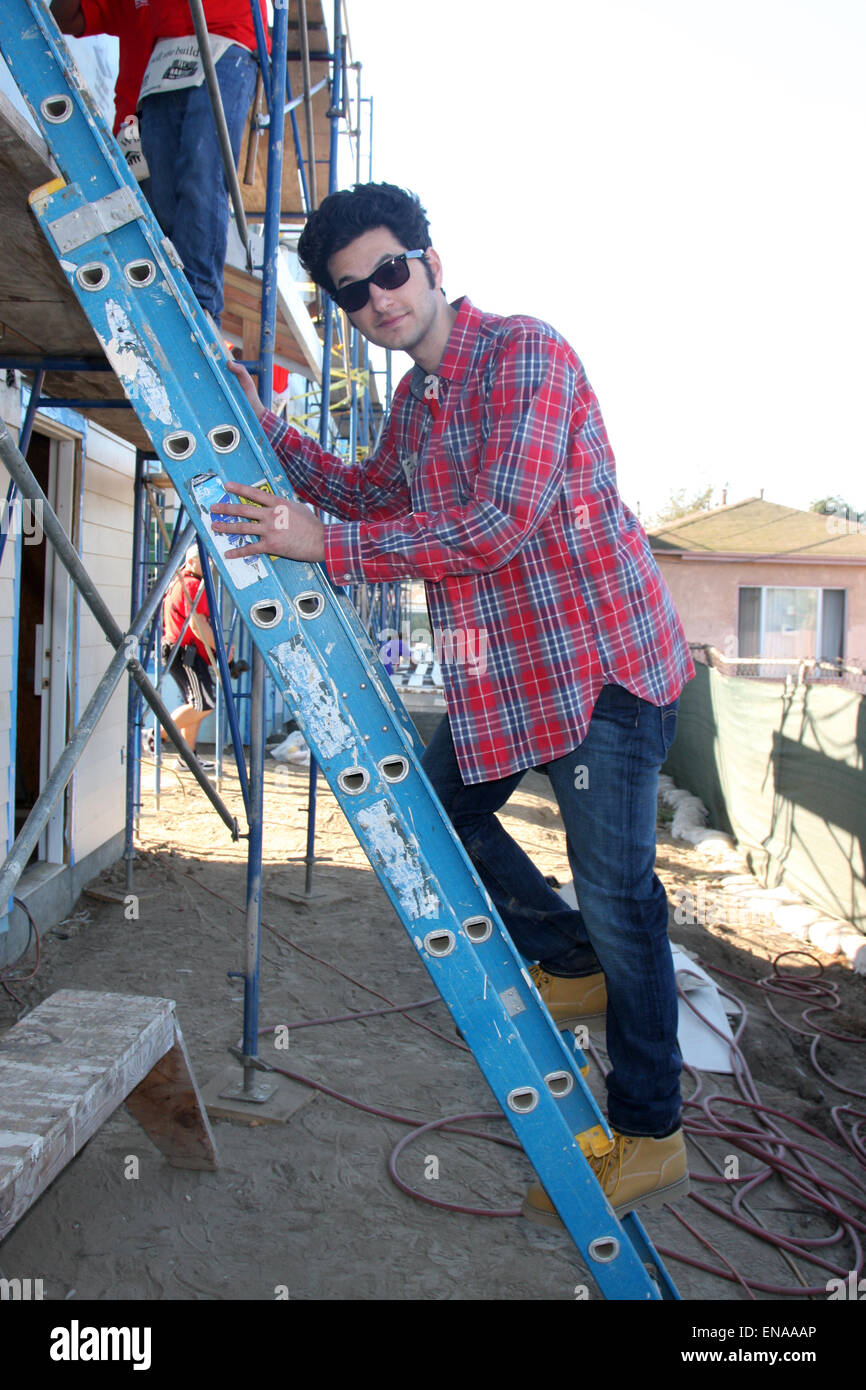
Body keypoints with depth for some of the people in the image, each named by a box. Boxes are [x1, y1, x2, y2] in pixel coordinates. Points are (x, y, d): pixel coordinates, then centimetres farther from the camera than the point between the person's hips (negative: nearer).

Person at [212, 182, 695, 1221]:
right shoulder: (411, 403, 13)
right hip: (501, 670, 9)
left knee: (614, 889, -5)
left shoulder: (525, 353, -15)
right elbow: (372, 492, 30)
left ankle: (648, 1137, 10)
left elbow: (501, 523, -27)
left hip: (601, 655, -9)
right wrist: (265, 428, 20)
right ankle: (575, 963, 32)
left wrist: (327, 544, -24)